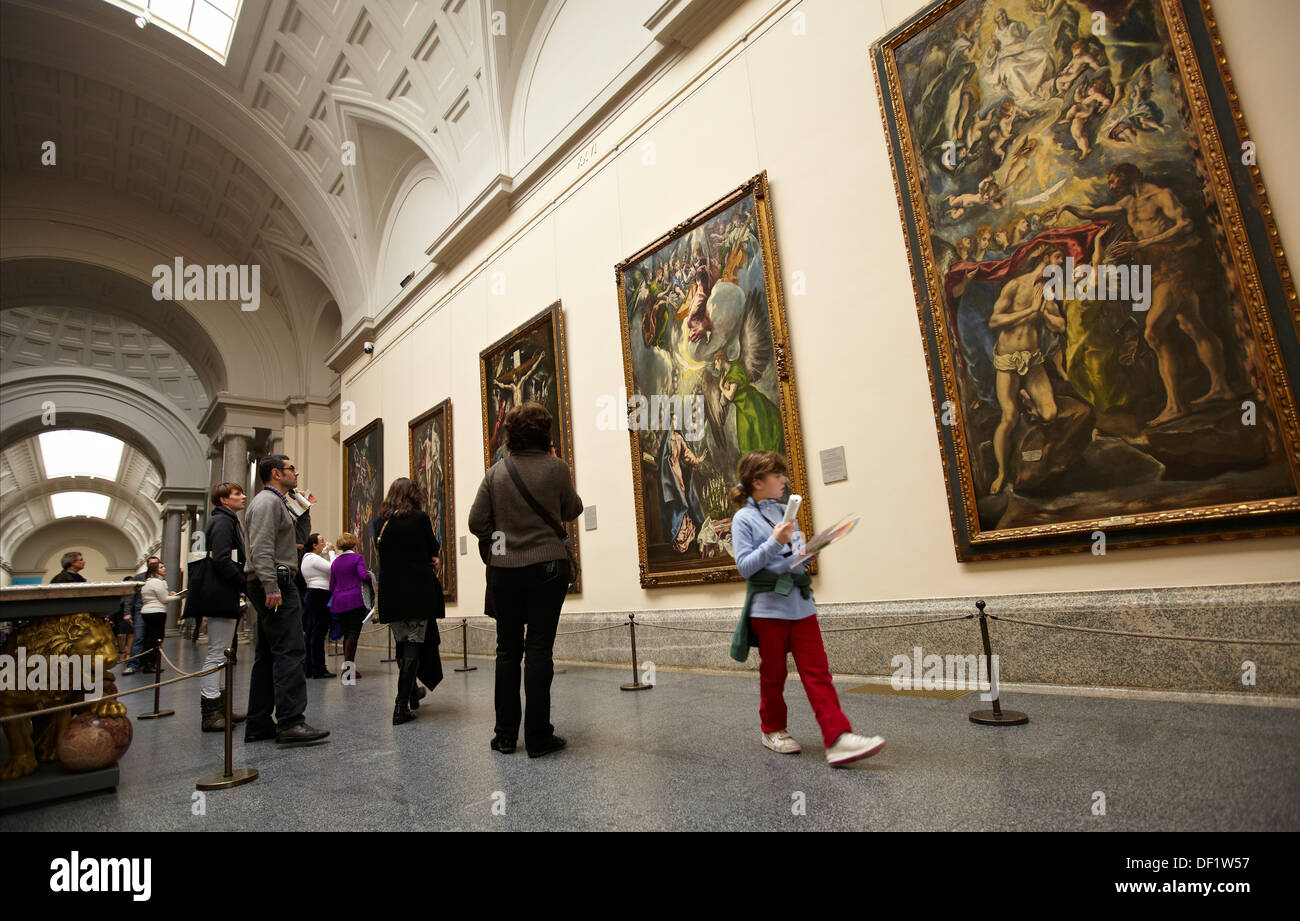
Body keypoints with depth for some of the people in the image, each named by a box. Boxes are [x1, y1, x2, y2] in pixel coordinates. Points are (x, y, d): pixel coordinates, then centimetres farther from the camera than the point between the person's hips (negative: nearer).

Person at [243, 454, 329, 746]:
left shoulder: (277, 502, 24)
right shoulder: (267, 501, -9)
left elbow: (300, 537, 26)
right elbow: (261, 547, -21)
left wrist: (303, 509, 15)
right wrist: (271, 587, -26)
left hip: (274, 587, 11)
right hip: (276, 585, -11)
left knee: (267, 655, 11)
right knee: (289, 652, -14)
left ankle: (258, 724, 16)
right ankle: (290, 723, -15)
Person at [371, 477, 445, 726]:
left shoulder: (379, 522, 4)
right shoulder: (420, 518, -8)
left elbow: (382, 552, 13)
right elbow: (433, 550, 1)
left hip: (391, 593, 4)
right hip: (418, 591, -4)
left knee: (401, 643, 17)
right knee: (414, 642, -1)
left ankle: (411, 693, 33)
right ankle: (402, 704, -6)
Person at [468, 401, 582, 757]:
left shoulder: (496, 472, -1)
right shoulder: (556, 467, -7)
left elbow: (477, 522, 0)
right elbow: (572, 511, 6)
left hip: (505, 570, 3)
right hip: (547, 567, -2)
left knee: (507, 650, 12)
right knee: (539, 649, 2)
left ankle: (506, 735, 20)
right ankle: (538, 737, 7)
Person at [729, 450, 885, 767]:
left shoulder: (785, 511, 13)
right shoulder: (743, 519, -5)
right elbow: (745, 566, -12)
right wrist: (775, 542, -21)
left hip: (799, 601, 5)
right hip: (768, 604, -5)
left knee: (817, 671, -2)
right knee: (773, 673, 9)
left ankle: (838, 738, -6)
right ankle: (773, 730, 27)